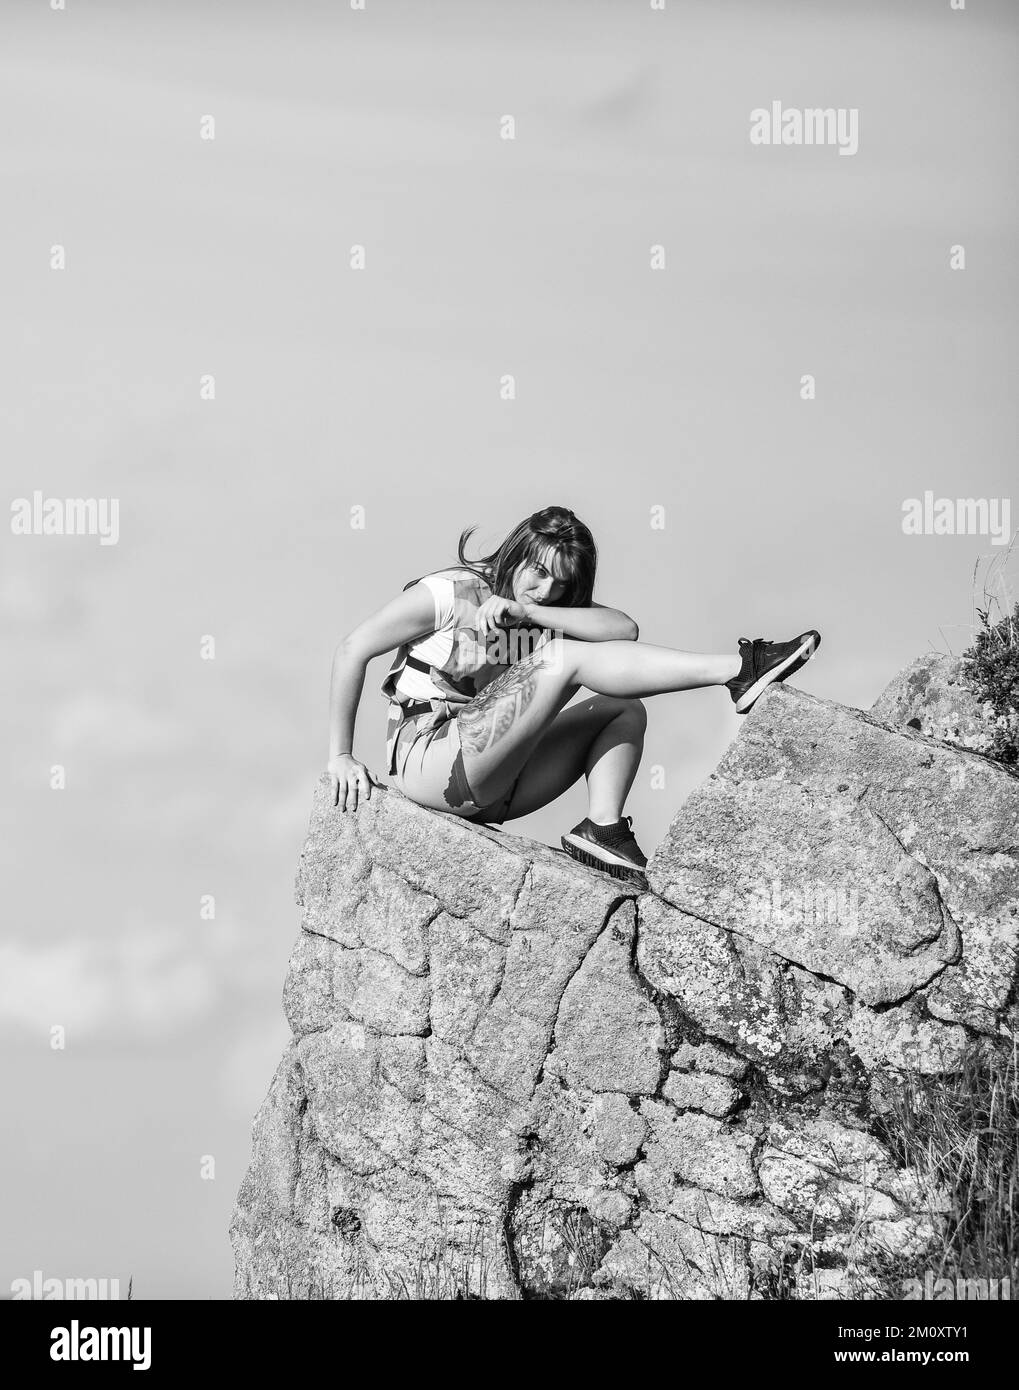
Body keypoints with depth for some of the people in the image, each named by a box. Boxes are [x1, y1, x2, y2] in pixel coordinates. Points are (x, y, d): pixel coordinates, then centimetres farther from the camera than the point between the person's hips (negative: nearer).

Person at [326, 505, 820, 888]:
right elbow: (352, 650, -8)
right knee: (563, 657, -21)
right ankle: (738, 669, -28)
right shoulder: (451, 592, -7)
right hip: (427, 761, -8)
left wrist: (528, 612, -22)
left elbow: (625, 629, -10)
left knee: (625, 709, 0)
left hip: (490, 791, 8)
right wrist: (340, 757, -11)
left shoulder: (552, 606, 11)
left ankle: (603, 829, -19)